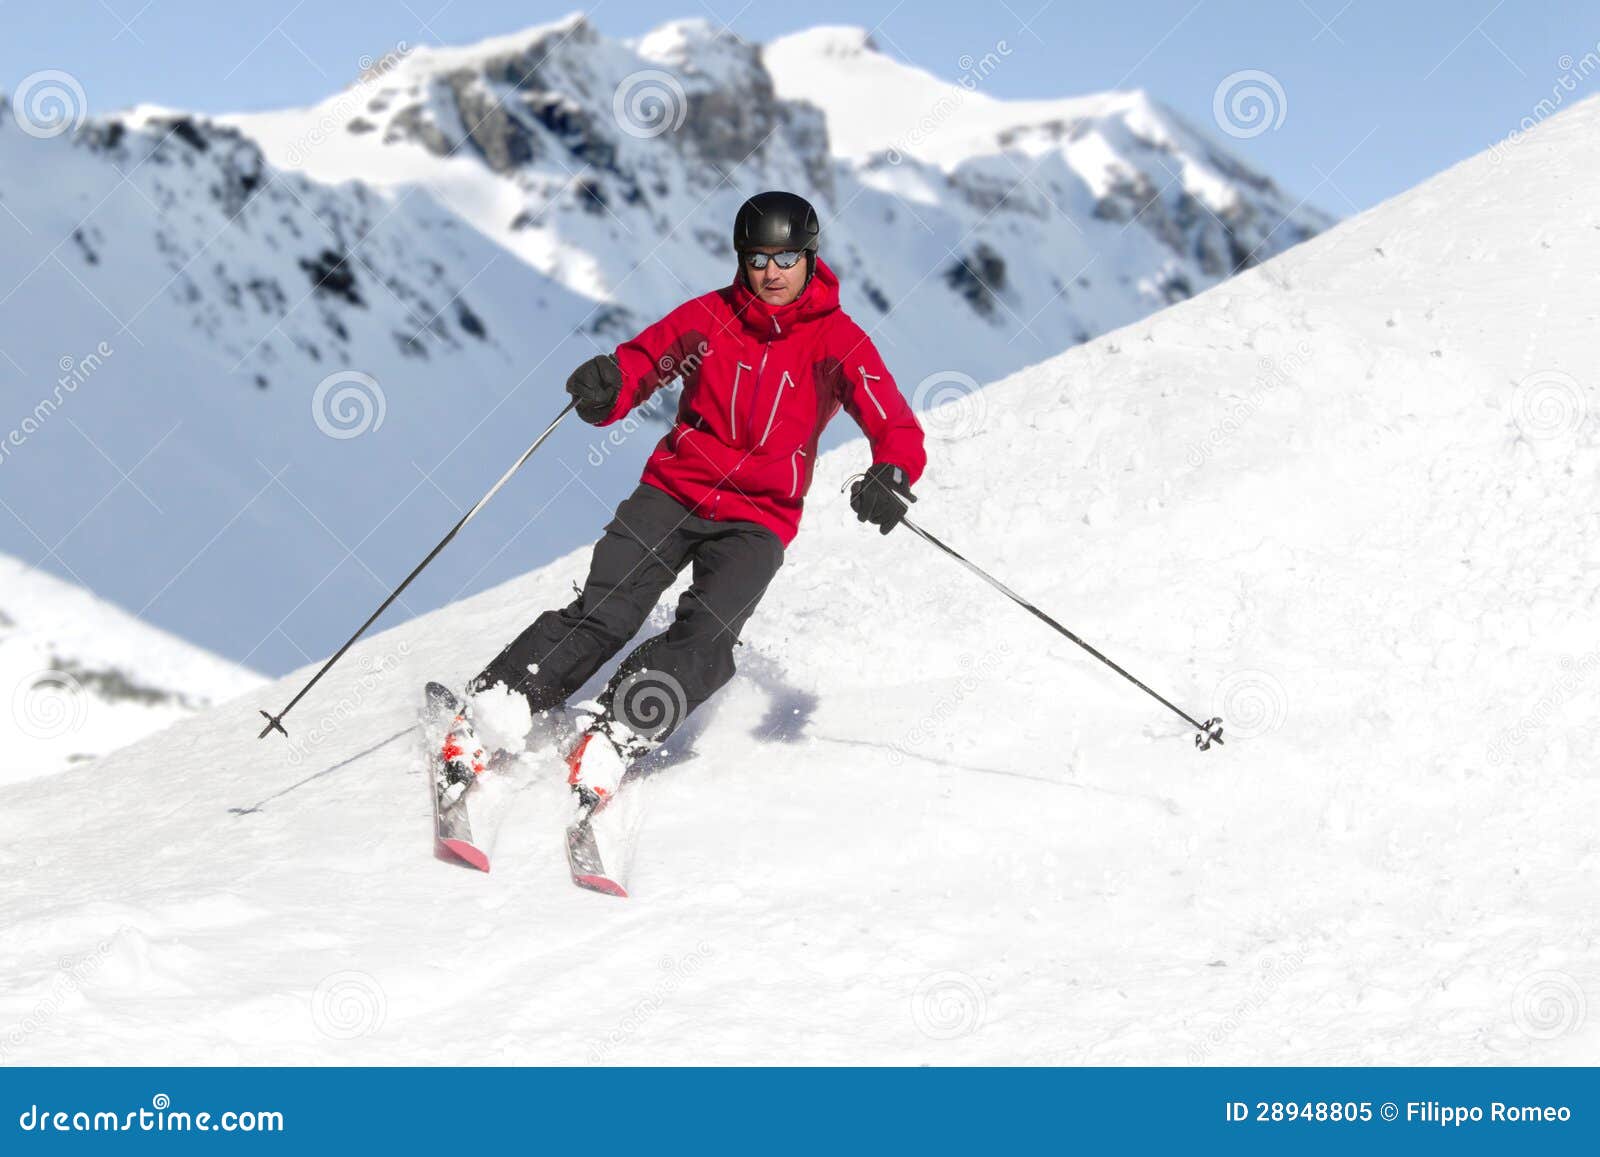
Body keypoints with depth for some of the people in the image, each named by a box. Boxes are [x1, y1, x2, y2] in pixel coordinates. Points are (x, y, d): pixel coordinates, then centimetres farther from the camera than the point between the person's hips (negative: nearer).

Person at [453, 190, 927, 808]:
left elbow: (898, 427, -10)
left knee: (706, 640, -25)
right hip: (674, 487, 1)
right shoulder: (710, 317, 1)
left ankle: (609, 737, -31)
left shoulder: (837, 340, -4)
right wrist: (604, 391, -21)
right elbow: (640, 361, 5)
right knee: (603, 615, -17)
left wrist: (891, 476, -33)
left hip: (757, 519, -1)